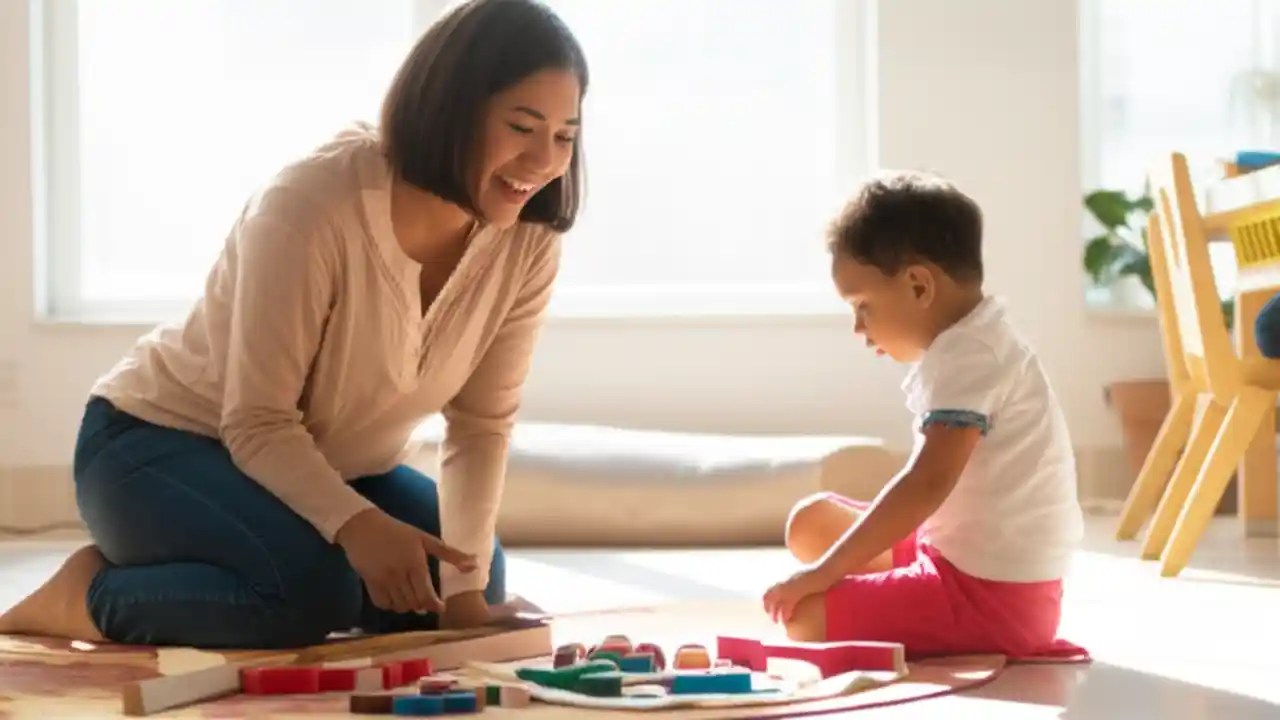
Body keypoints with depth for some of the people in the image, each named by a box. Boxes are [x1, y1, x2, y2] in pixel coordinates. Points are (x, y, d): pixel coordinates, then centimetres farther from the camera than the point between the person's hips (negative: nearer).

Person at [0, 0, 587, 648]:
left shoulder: (528, 241, -13)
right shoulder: (313, 206, -29)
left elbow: (482, 423, -8)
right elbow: (257, 424, -27)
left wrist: (466, 585, -21)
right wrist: (355, 524, -45)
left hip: (323, 467, 8)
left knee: (477, 584, -2)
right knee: (316, 587, -32)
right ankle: (87, 595, -9)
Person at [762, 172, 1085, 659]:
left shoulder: (965, 357, -19)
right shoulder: (978, 344, 12)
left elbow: (929, 482, -29)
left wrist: (825, 572, -26)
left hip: (991, 595, -11)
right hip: (984, 567, 11)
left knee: (808, 614, -20)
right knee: (813, 522, 17)